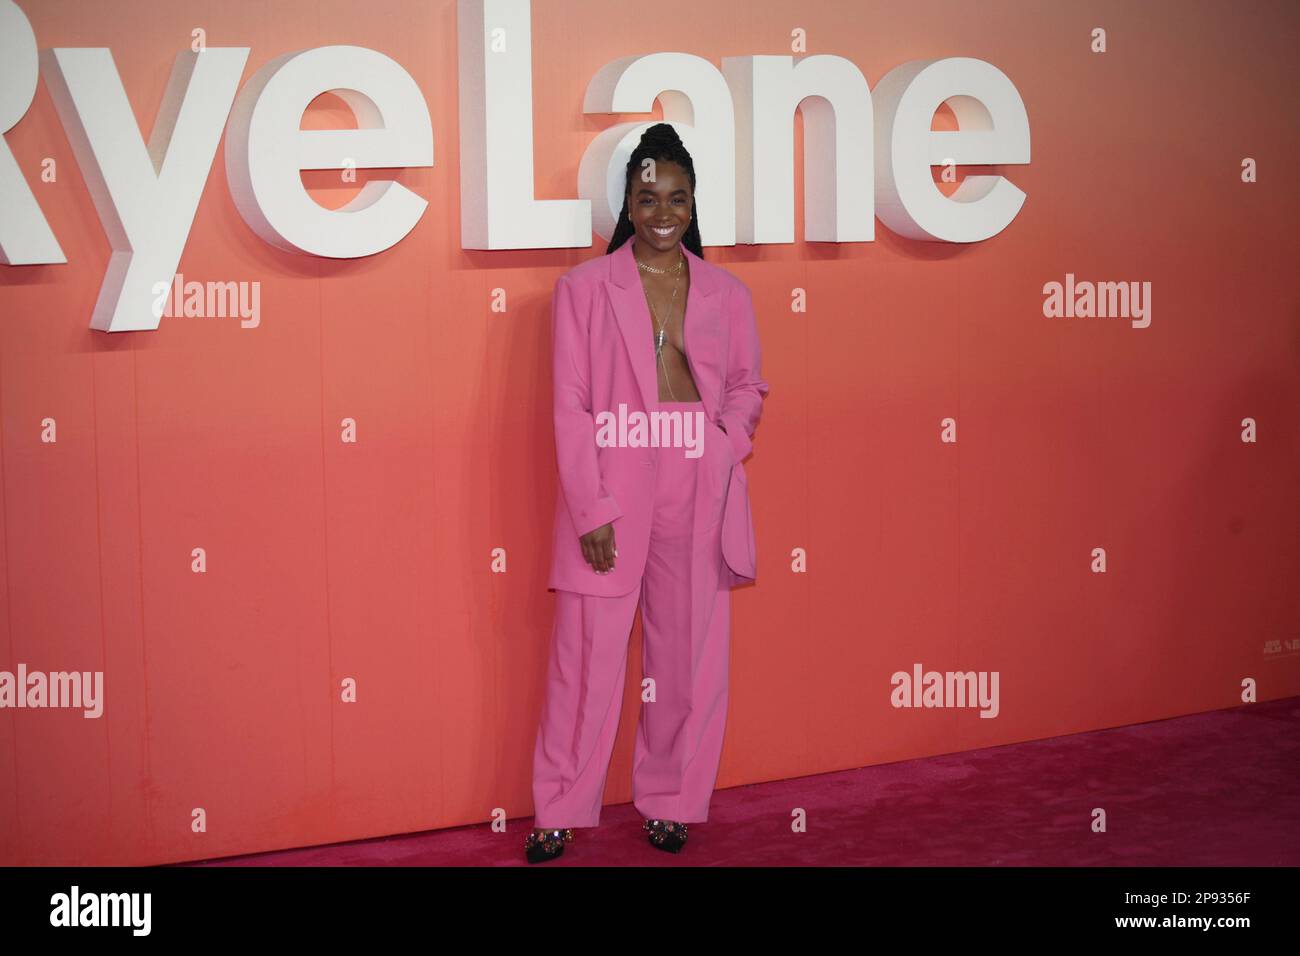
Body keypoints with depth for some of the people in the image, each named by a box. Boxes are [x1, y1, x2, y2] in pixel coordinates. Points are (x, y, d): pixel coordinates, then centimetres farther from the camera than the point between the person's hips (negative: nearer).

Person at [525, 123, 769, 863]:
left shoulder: (728, 294, 10)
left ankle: (670, 803, 22)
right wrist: (592, 509, -12)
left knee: (689, 657, 7)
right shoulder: (584, 288, 1)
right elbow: (571, 407, -4)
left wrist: (725, 448, -7)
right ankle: (560, 812, 12)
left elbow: (748, 388, 15)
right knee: (587, 656, 0)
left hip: (697, 497, 3)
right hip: (609, 495, -2)